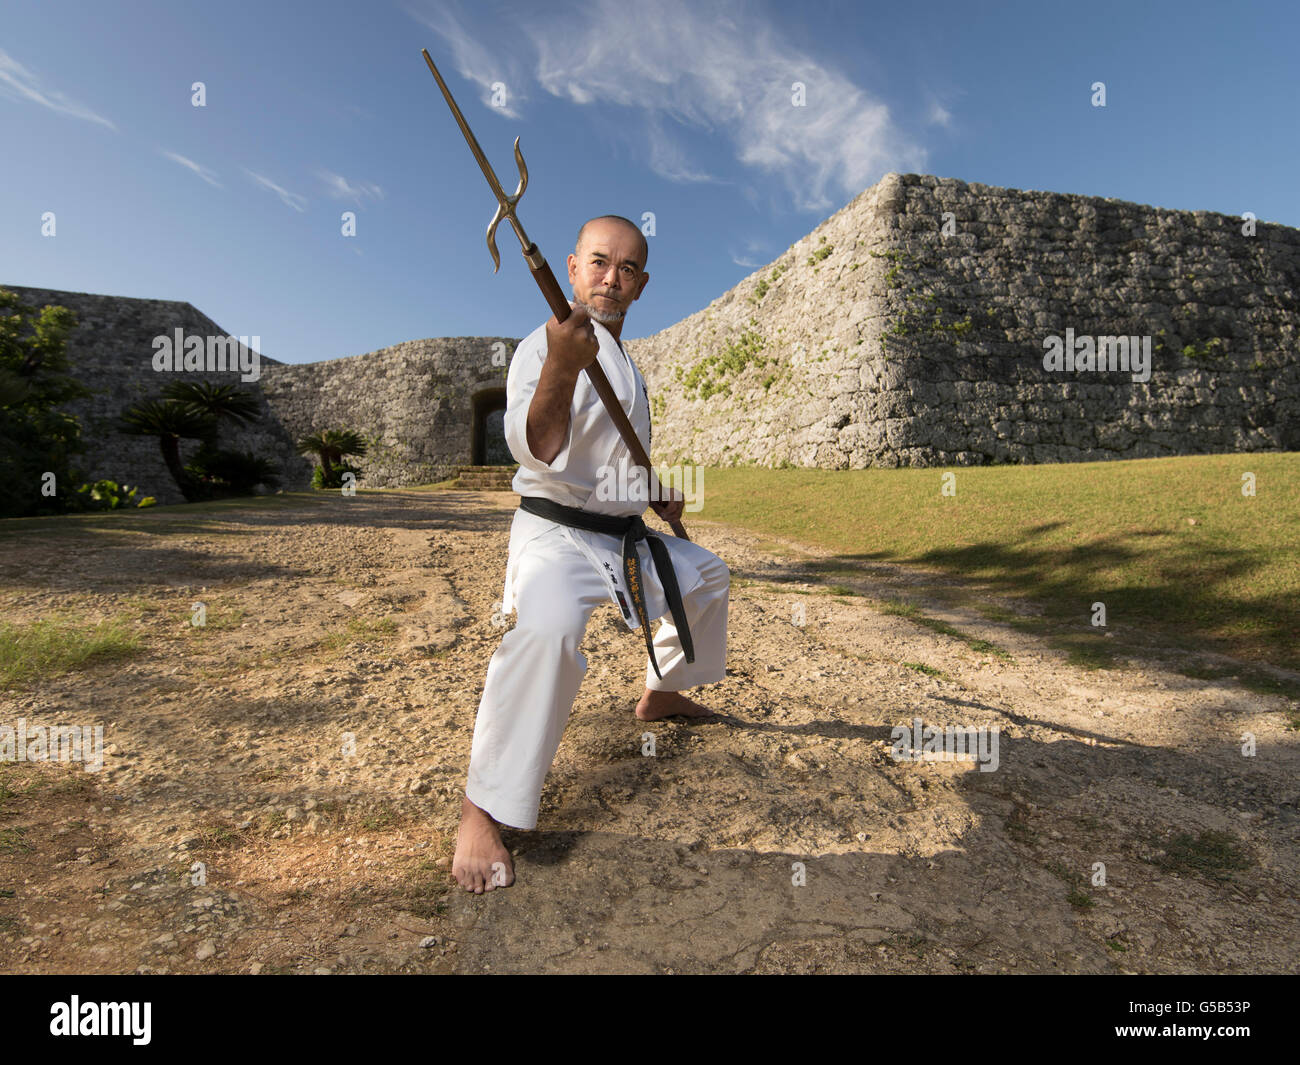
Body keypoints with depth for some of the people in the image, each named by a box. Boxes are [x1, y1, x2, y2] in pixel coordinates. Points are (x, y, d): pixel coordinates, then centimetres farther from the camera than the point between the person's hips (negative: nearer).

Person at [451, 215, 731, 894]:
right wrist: (560, 367, -47)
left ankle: (661, 694, 43)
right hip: (557, 534, -9)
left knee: (707, 577, 23)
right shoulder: (541, 347, -13)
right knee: (547, 630, -37)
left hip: (626, 535, 9)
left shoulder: (623, 362, 15)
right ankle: (482, 808, -20)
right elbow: (537, 450, -31)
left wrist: (653, 492, 14)